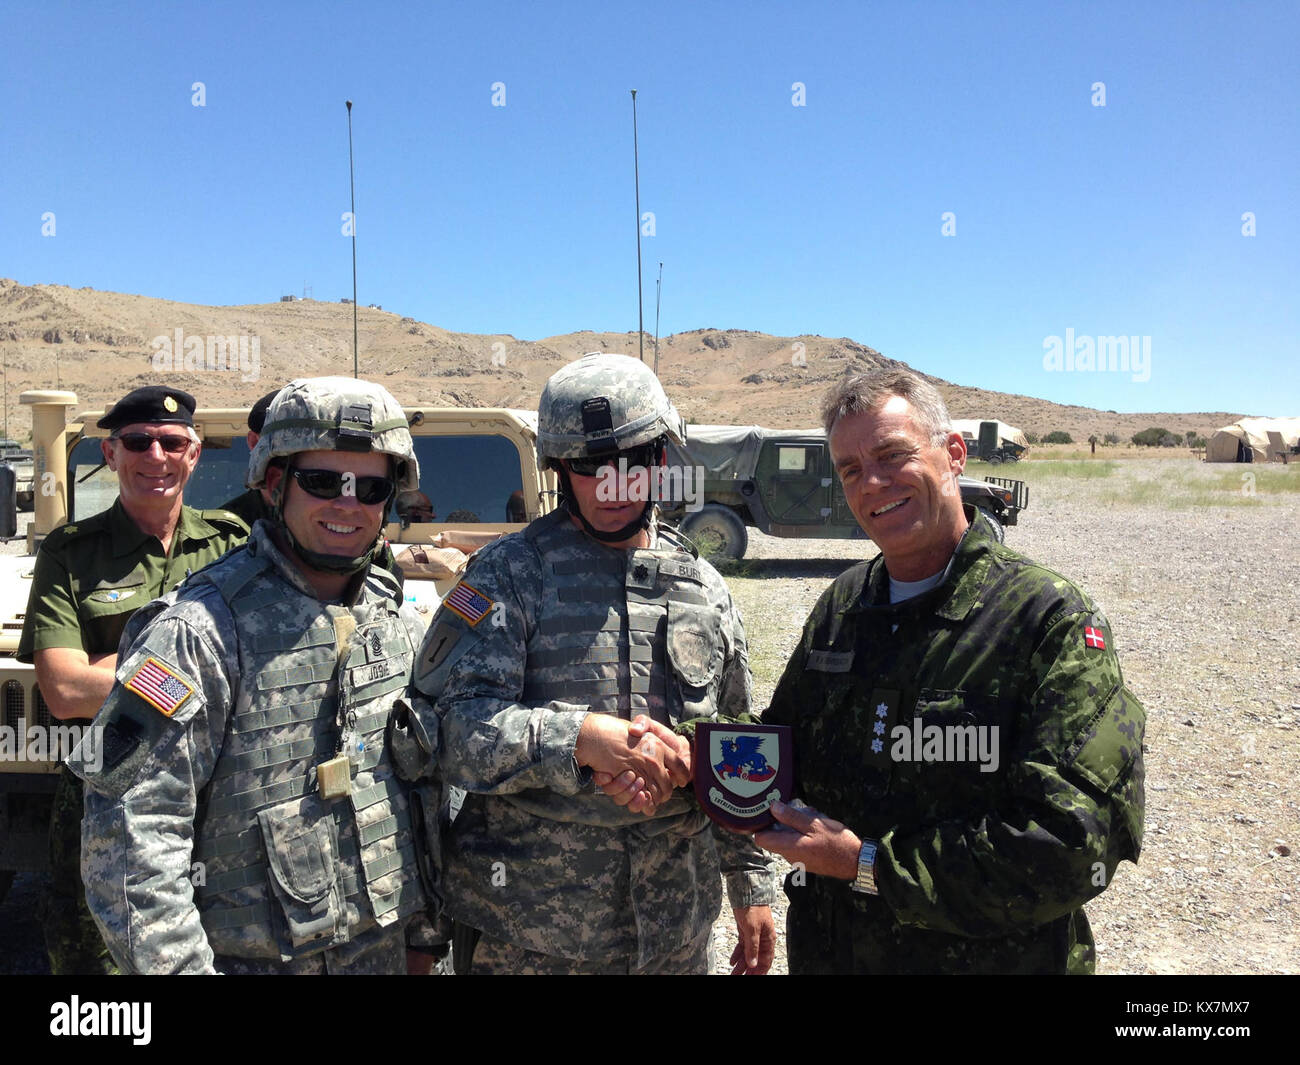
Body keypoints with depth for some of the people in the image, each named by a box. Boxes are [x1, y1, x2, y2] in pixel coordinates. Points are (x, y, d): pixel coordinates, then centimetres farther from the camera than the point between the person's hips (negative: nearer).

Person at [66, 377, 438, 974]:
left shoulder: (401, 626, 0)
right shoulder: (198, 634, -18)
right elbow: (131, 839, -19)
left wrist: (431, 928, 10)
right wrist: (178, 966, -21)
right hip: (251, 959, -5)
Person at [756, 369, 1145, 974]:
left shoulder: (1053, 619, -18)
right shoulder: (840, 606, 2)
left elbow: (1074, 844, -25)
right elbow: (786, 751, 8)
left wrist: (868, 863, -24)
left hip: (991, 956, -5)